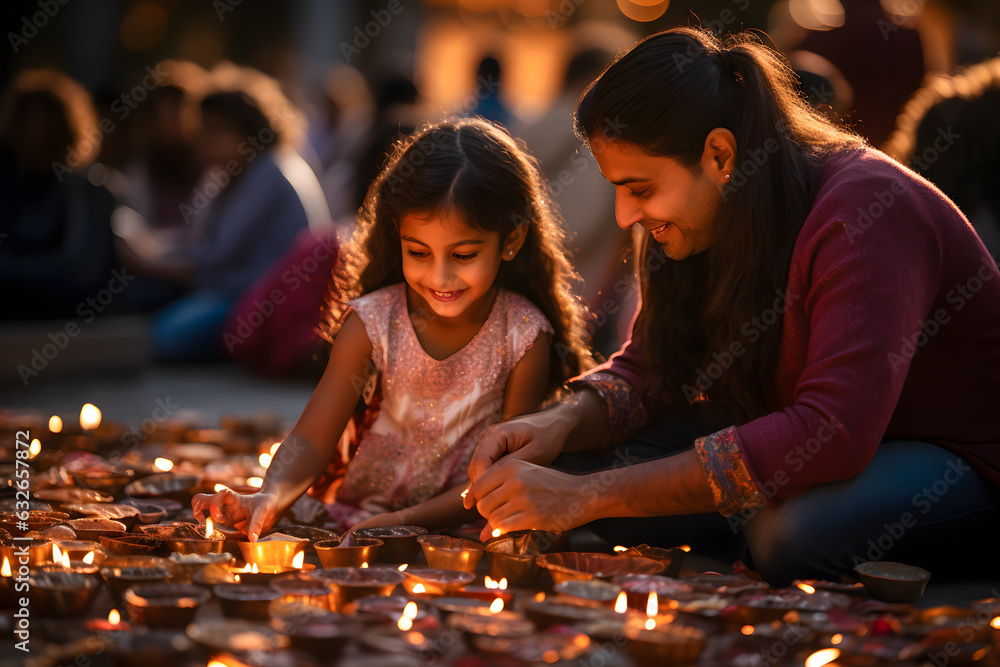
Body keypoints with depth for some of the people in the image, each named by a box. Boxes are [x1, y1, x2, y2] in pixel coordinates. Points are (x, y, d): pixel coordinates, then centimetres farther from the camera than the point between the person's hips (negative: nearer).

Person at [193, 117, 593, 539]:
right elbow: (311, 438, -8)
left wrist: (410, 520, -21)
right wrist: (270, 499, -30)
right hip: (356, 522, -1)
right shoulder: (374, 323, -5)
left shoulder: (523, 335, -8)